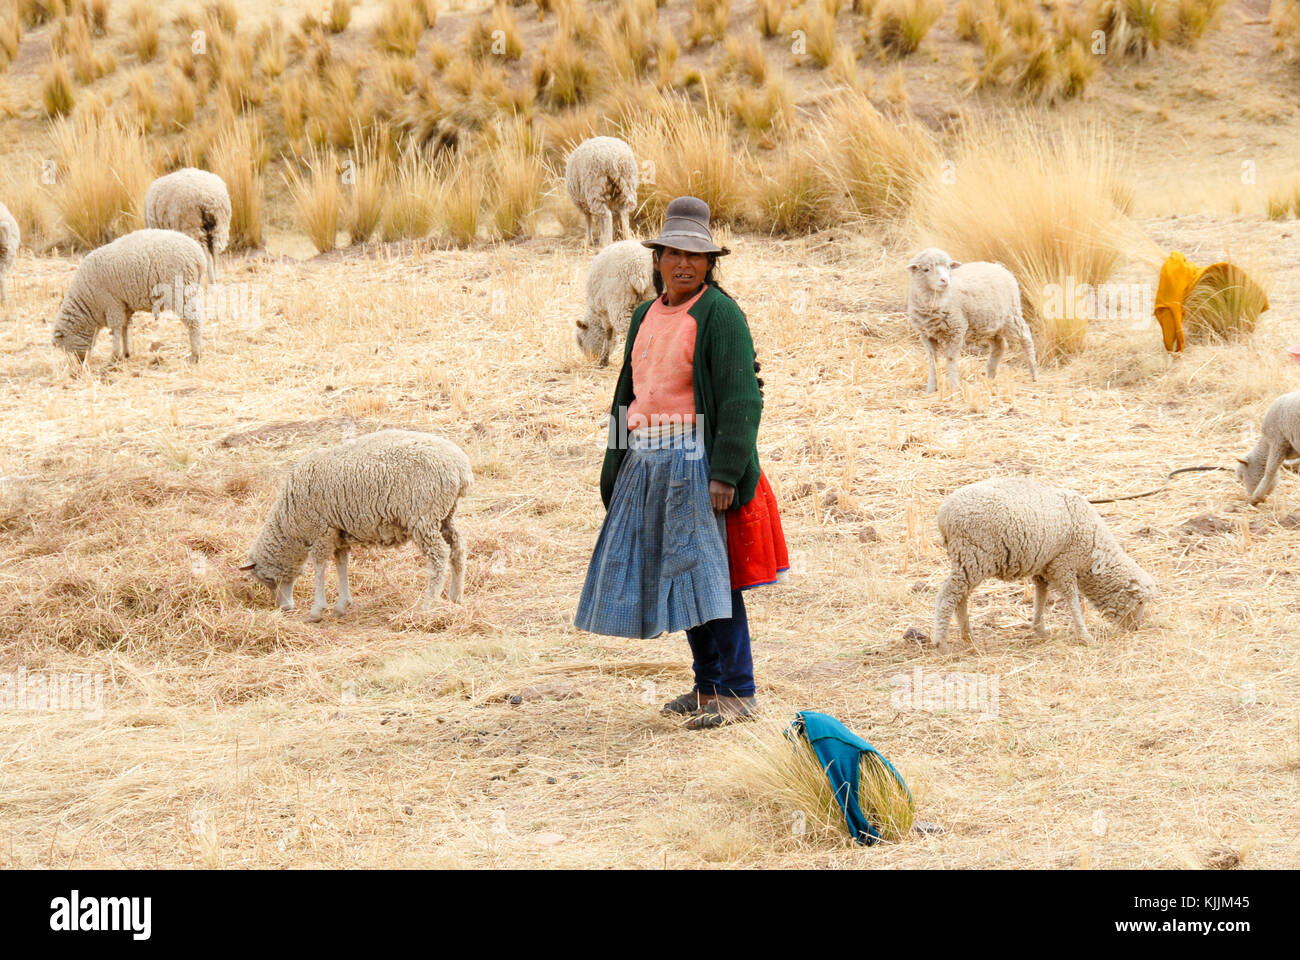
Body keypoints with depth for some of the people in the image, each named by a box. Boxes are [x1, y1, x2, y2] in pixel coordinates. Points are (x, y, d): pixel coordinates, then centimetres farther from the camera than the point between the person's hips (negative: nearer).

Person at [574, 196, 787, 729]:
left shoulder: (719, 314, -8)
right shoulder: (645, 316, 15)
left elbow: (741, 397, -15)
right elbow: (628, 392, 22)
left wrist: (726, 472, -21)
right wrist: (616, 468, 18)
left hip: (697, 460, -8)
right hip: (648, 462, 8)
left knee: (709, 573, -9)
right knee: (681, 572, 10)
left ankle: (738, 691, -5)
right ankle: (707, 685, 19)